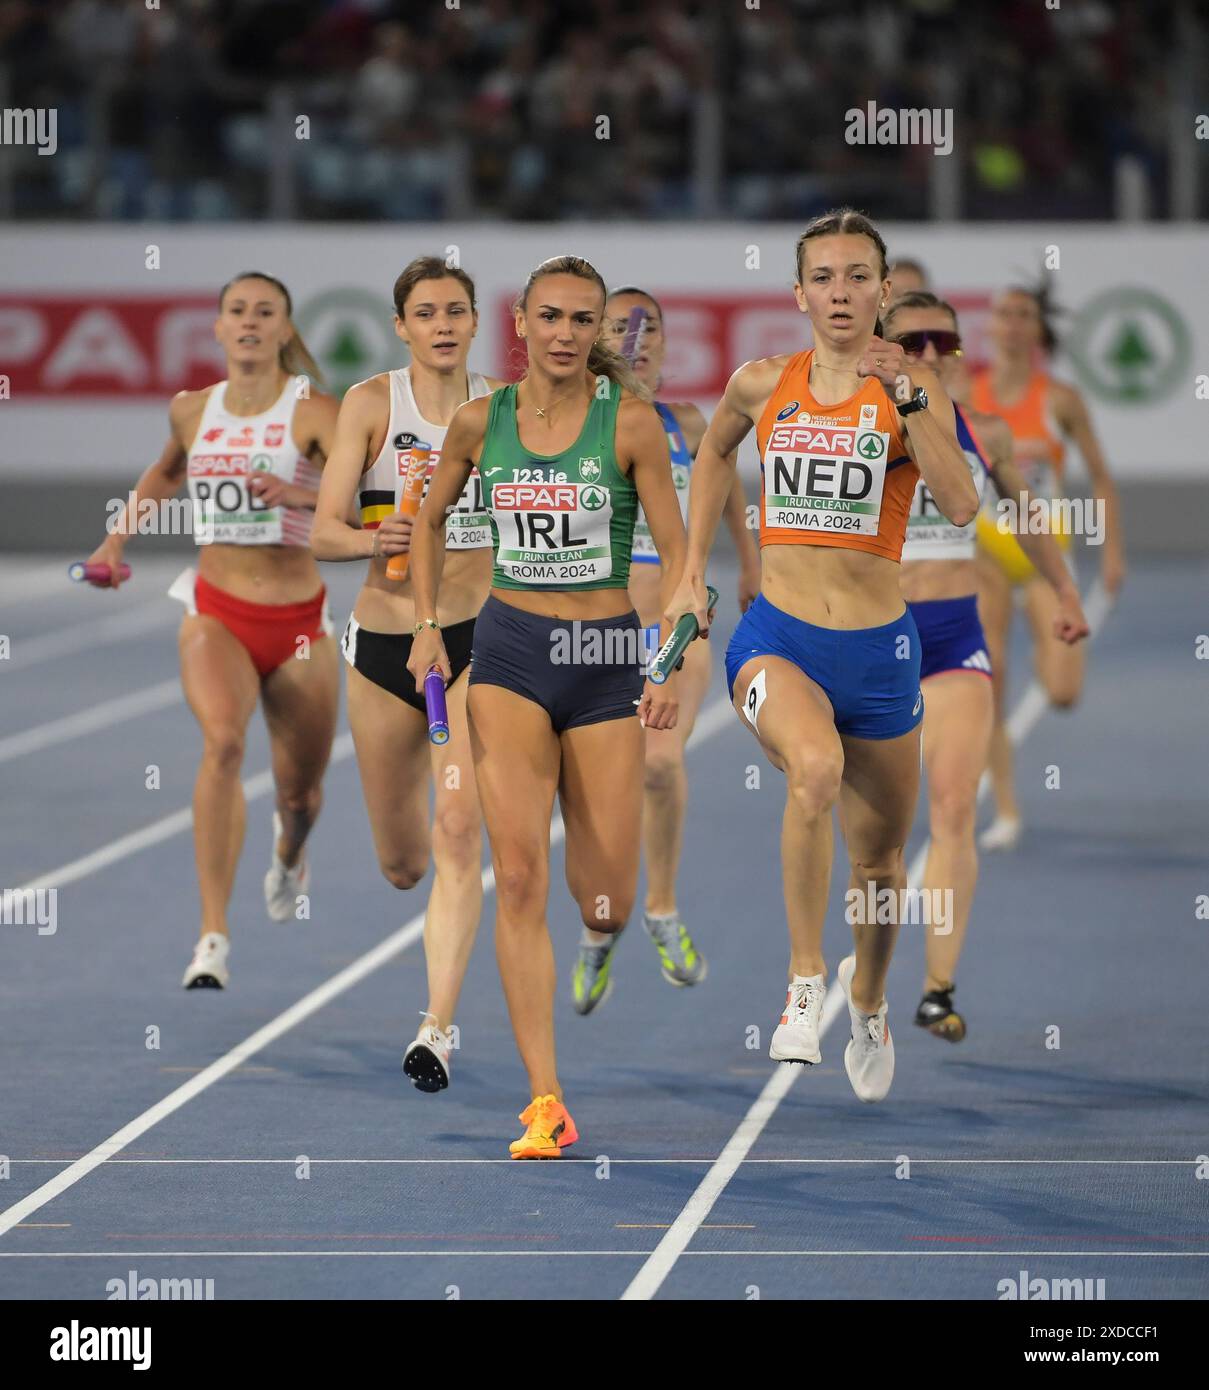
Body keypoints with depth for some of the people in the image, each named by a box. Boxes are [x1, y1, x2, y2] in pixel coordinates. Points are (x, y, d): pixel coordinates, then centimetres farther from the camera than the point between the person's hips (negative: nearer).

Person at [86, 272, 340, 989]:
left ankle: (290, 853, 55)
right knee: (223, 741, -29)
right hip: (216, 613, 1)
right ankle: (214, 937, -32)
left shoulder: (313, 411, -10)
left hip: (297, 621, -1)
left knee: (301, 795, 14)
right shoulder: (192, 410, 2)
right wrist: (117, 538, 21)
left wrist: (301, 494, -42)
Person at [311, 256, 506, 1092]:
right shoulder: (372, 404, -3)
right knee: (401, 861, 12)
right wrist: (373, 538, -28)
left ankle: (441, 1025, -19)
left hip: (478, 637, -1)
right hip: (385, 638, 1)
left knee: (458, 830, -19)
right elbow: (324, 532, -8)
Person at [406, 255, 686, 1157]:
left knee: (605, 908, 1)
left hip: (605, 656, -1)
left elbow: (676, 553, -3)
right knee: (519, 874, -15)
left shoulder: (630, 421, -6)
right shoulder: (481, 422, 1)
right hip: (509, 651, 1)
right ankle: (545, 1102, -15)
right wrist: (428, 625, 9)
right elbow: (430, 521, 19)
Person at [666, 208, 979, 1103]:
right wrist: (692, 573, 20)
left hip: (877, 650, 1)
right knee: (816, 766, -34)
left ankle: (868, 999, 45)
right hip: (776, 640, -1)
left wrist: (906, 398, -26)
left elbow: (962, 507, -20)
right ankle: (806, 982, -24)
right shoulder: (762, 385, 2)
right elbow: (714, 455, 25)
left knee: (879, 856, 14)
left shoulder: (911, 390, -5)